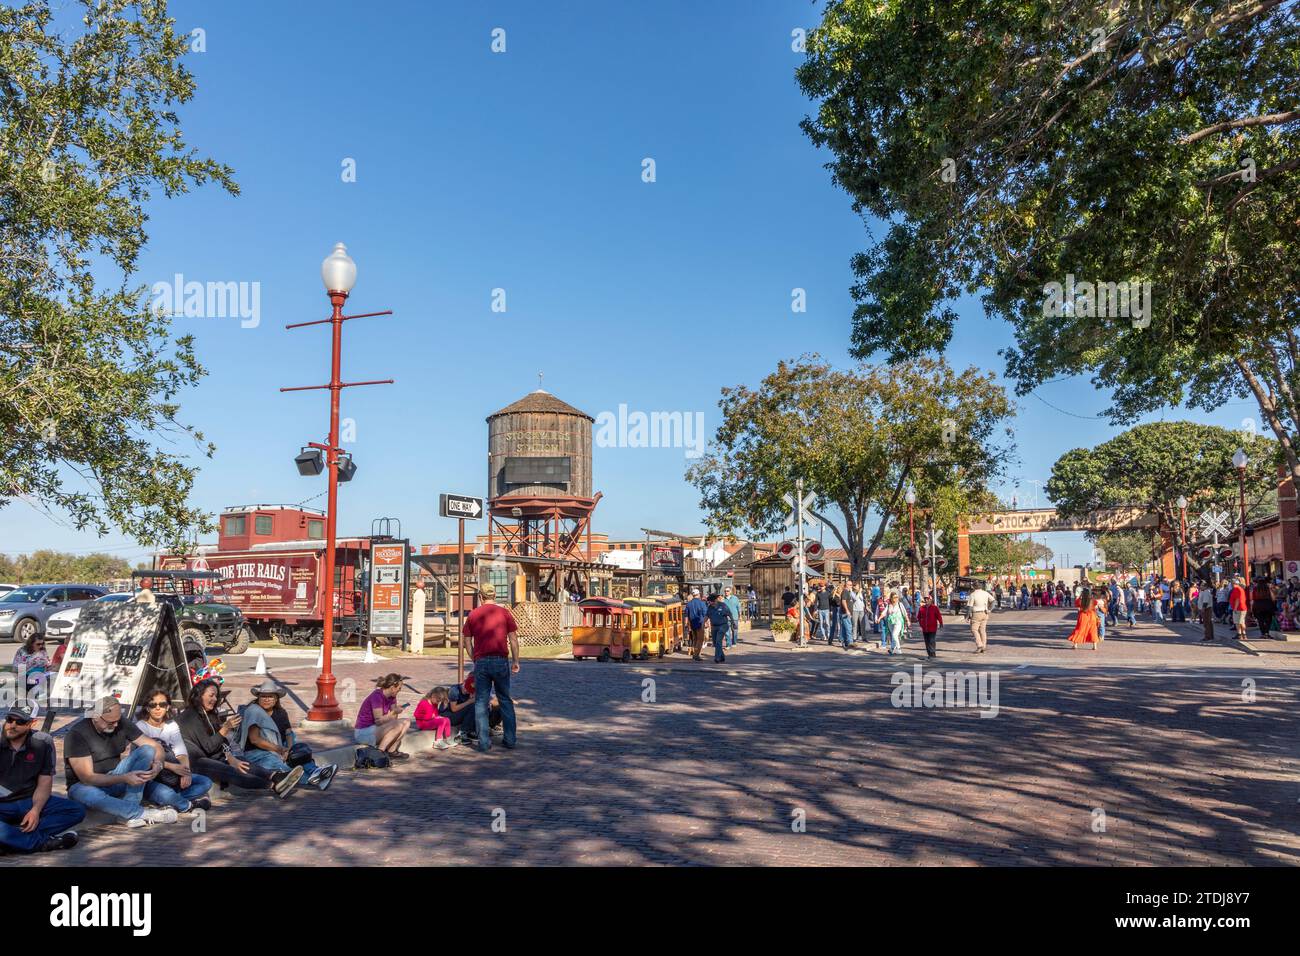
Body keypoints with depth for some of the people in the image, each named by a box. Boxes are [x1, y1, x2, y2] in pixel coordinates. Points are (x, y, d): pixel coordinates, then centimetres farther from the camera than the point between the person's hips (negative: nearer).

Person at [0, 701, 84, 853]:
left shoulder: (42, 743, -2)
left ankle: (15, 836, -28)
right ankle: (44, 841, -26)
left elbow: (44, 783, -1)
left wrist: (35, 810, -18)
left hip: (29, 802, 3)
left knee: (77, 811, -20)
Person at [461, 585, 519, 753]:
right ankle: (510, 740, 14)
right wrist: (515, 661, 8)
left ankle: (484, 743, 5)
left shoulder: (473, 615, 5)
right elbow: (513, 639, 0)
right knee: (505, 700, 12)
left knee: (481, 702, 7)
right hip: (501, 661, 0)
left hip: (481, 662, 0)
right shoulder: (504, 613, 1)